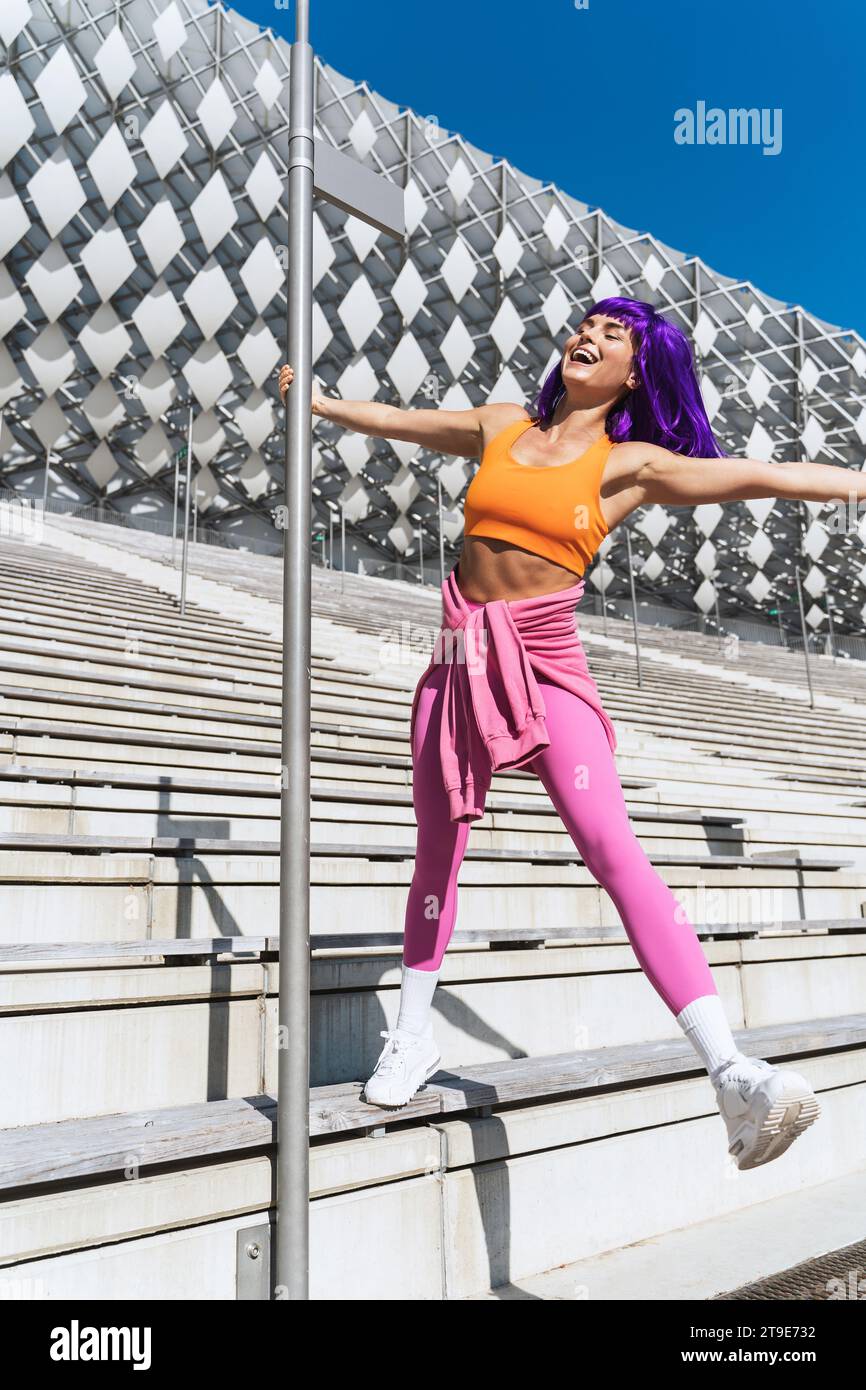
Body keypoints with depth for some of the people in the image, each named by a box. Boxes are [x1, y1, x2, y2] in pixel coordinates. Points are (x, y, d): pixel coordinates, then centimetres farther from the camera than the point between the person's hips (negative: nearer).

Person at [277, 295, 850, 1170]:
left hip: (545, 668, -4)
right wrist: (314, 399, 39)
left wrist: (854, 484, -5)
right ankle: (412, 1039, 29)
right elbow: (395, 422, 26)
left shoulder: (630, 465, 2)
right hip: (460, 662, 4)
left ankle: (733, 1076, -24)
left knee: (615, 852, -20)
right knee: (437, 853, 11)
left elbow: (761, 477, -1)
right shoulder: (500, 427, 12)